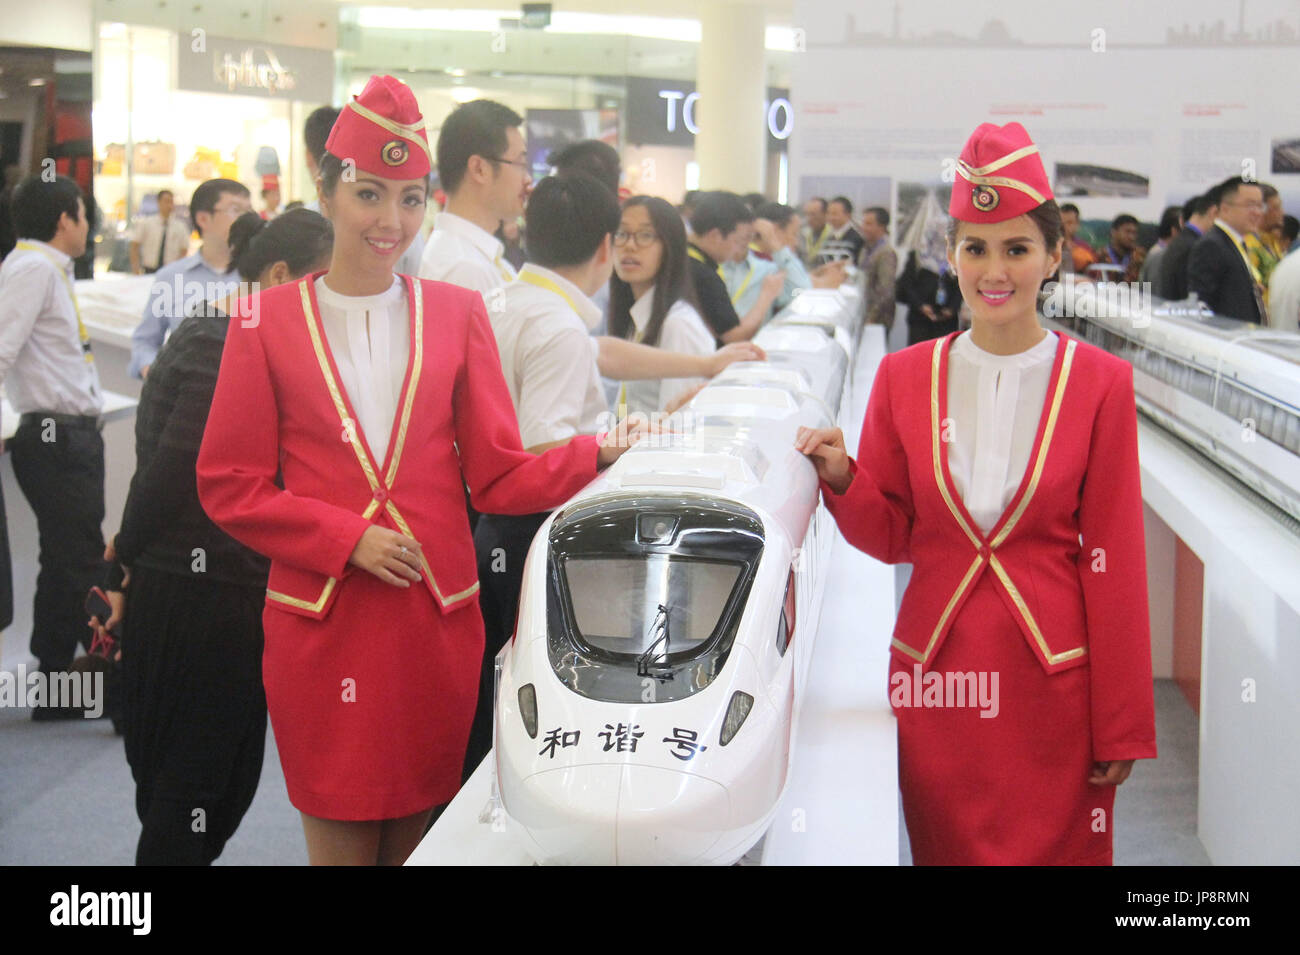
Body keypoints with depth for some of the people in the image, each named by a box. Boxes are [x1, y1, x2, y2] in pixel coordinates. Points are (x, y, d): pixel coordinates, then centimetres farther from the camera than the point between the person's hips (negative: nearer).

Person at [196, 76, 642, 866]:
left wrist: (598, 455, -12)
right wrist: (348, 538, -11)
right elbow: (230, 485, 0)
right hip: (322, 619, -1)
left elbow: (497, 475, 3)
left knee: (419, 835, 10)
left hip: (437, 616, 2)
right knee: (340, 839, 4)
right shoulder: (270, 321, 1)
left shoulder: (458, 314, 6)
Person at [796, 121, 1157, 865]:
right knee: (948, 853, 12)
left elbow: (1114, 563, -3)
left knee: (1054, 849, 7)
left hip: (1054, 678, -2)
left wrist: (1121, 727, -3)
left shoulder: (1099, 383, -4)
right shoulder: (906, 377, 3)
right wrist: (842, 478, -11)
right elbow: (892, 537, 10)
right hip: (938, 672, 2)